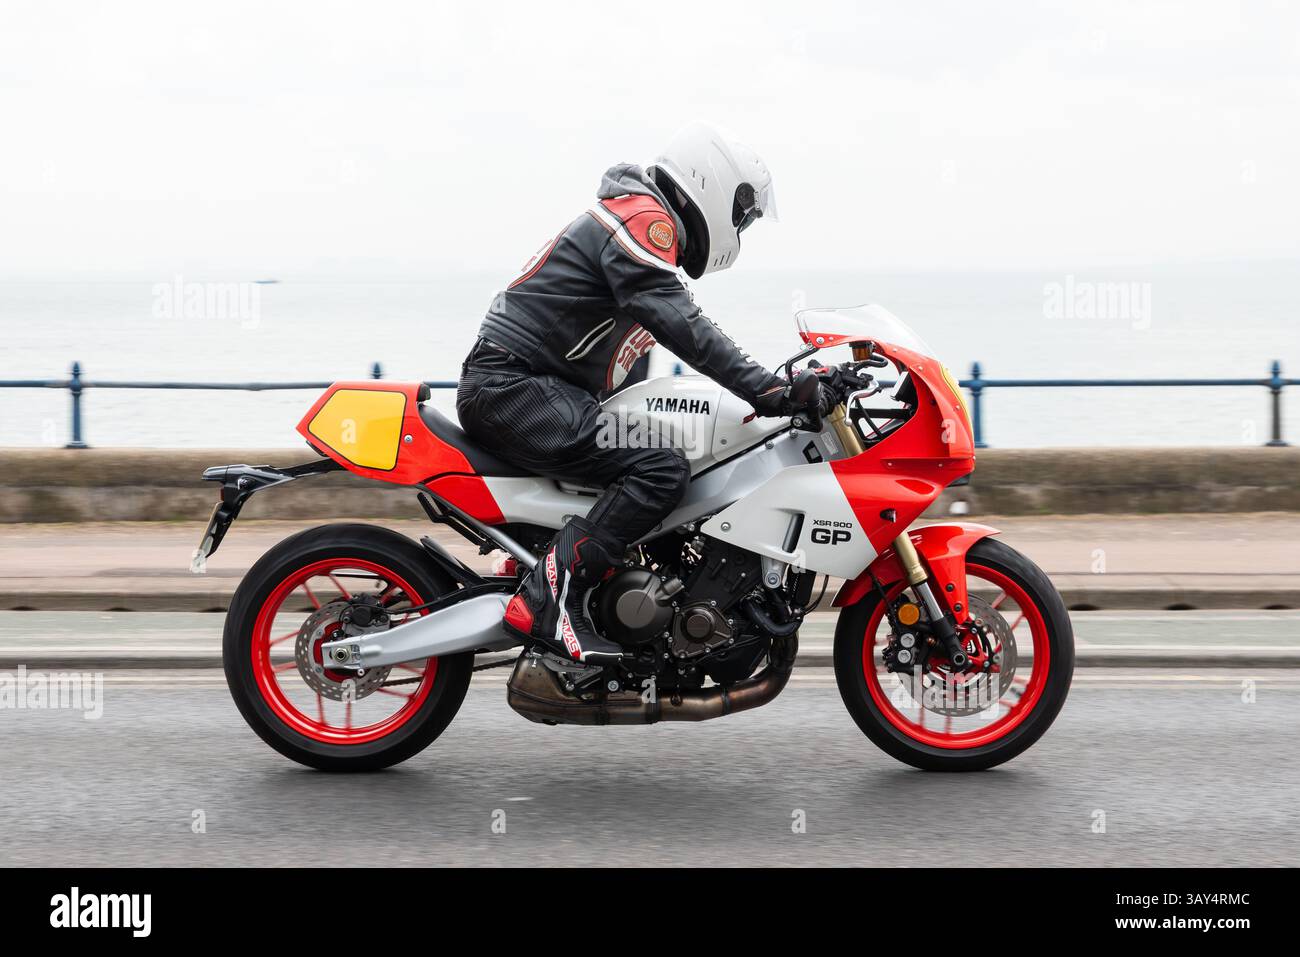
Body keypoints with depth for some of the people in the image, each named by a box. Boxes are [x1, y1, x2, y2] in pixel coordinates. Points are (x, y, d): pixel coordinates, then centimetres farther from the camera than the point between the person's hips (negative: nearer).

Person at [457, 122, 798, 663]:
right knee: (661, 470, -24)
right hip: (515, 387, -11)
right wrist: (766, 390, -27)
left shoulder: (641, 220, 25)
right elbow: (677, 323, -23)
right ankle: (548, 599, -29)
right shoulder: (645, 218, -8)